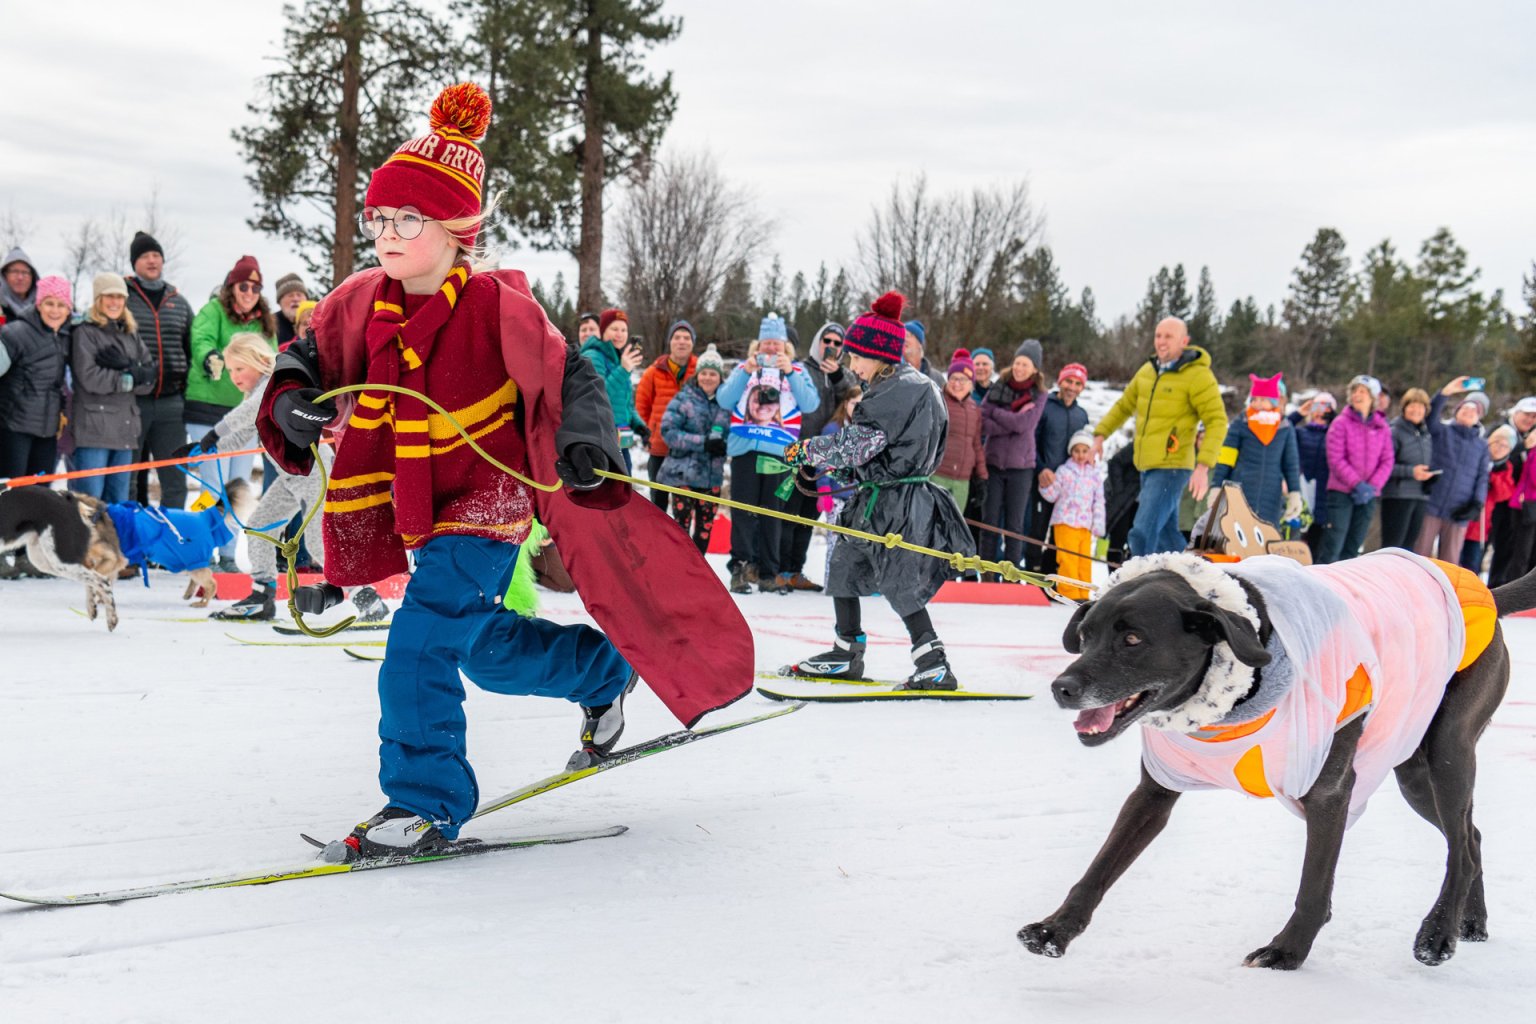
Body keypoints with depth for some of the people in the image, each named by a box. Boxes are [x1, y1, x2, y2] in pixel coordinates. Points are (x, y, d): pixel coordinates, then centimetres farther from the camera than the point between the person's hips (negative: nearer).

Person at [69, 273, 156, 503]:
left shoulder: (131, 335, 18)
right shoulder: (85, 333, 0)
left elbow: (149, 380, 7)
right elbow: (90, 378, -13)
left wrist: (126, 366, -11)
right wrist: (130, 378, -5)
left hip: (124, 428, 6)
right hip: (94, 427, -6)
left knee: (119, 501, 9)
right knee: (89, 500, -10)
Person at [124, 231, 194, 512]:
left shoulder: (179, 302, 13)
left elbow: (191, 348, 20)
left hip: (170, 402, 3)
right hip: (132, 401, -3)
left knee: (176, 480, 3)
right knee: (129, 479, 3)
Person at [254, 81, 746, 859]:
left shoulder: (497, 306, -19)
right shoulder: (364, 301, -3)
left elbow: (566, 378, -13)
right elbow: (310, 356, 8)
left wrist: (585, 445, -30)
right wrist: (291, 402, -13)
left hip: (484, 509, -7)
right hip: (420, 514, 7)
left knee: (419, 650, -17)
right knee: (485, 648, 23)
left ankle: (425, 803, -4)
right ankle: (605, 672, 46)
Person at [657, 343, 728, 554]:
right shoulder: (683, 400, -5)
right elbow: (668, 430, -12)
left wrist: (724, 446, -11)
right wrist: (702, 442, -19)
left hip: (712, 474, 4)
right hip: (683, 472, -3)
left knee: (706, 524, 9)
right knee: (682, 522, -3)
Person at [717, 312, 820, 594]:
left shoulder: (796, 371, 11)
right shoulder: (744, 367, 13)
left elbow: (811, 404, -4)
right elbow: (725, 400, 0)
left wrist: (790, 373, -13)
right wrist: (746, 372, -11)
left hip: (779, 451, 0)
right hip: (744, 448, 0)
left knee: (773, 514, 3)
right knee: (743, 511, -3)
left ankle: (768, 573, 8)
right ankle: (741, 567, 0)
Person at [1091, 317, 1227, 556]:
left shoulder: (1198, 376, -10)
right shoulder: (1148, 371, 12)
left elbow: (1217, 422, -13)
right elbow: (1124, 406, 25)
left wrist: (1203, 466, -22)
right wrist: (1100, 435, 13)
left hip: (1172, 467, -8)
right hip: (1147, 467, 8)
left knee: (1142, 534, -18)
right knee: (1166, 535, 15)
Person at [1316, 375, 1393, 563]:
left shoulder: (1382, 427, 8)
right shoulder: (1341, 423, -3)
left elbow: (1387, 461, 5)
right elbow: (1336, 460, -9)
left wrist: (1372, 486, -11)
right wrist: (1357, 484, -17)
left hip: (1368, 496, 4)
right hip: (1341, 492, -4)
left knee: (1352, 548, 7)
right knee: (1333, 546, -11)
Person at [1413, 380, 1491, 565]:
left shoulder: (1482, 445, 13)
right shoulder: (1442, 432, 8)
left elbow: (1482, 477, 11)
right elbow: (1431, 416, -11)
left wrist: (1477, 504, -4)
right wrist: (1446, 392, -23)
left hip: (1459, 514, 2)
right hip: (1432, 508, -2)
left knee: (1450, 561, 5)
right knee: (1421, 554, -1)